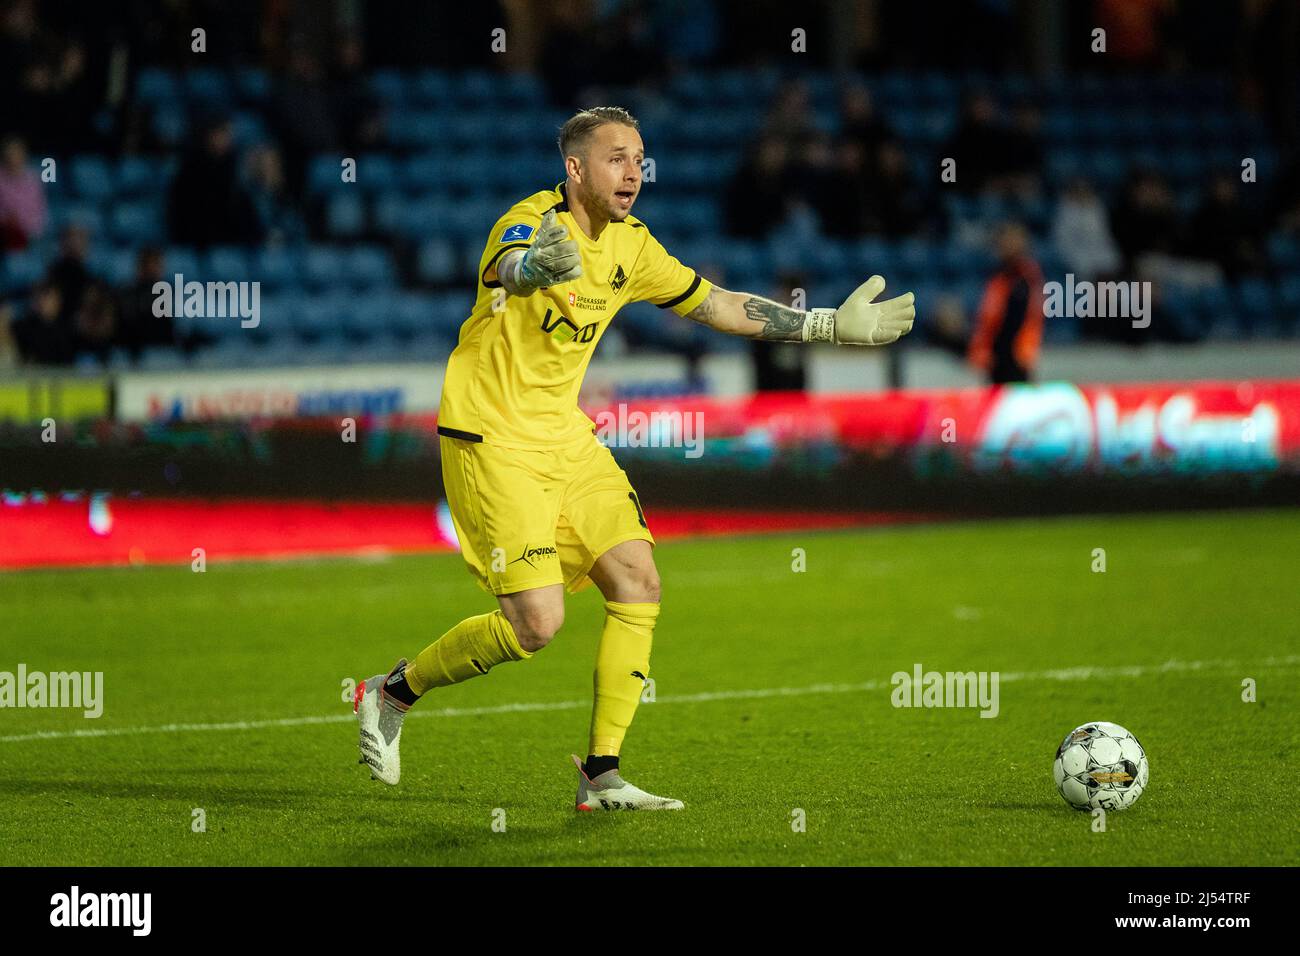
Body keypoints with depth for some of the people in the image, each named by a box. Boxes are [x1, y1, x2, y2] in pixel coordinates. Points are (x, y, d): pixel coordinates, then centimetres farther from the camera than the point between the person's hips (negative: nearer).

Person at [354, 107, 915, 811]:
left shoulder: (629, 245, 5)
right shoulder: (532, 220, -19)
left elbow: (716, 305, 16)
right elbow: (510, 270, -43)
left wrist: (830, 325, 13)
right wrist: (537, 265, -69)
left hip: (565, 437, 8)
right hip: (492, 441, -8)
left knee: (638, 583, -4)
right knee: (536, 621, -14)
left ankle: (601, 777, 3)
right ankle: (392, 693, 9)